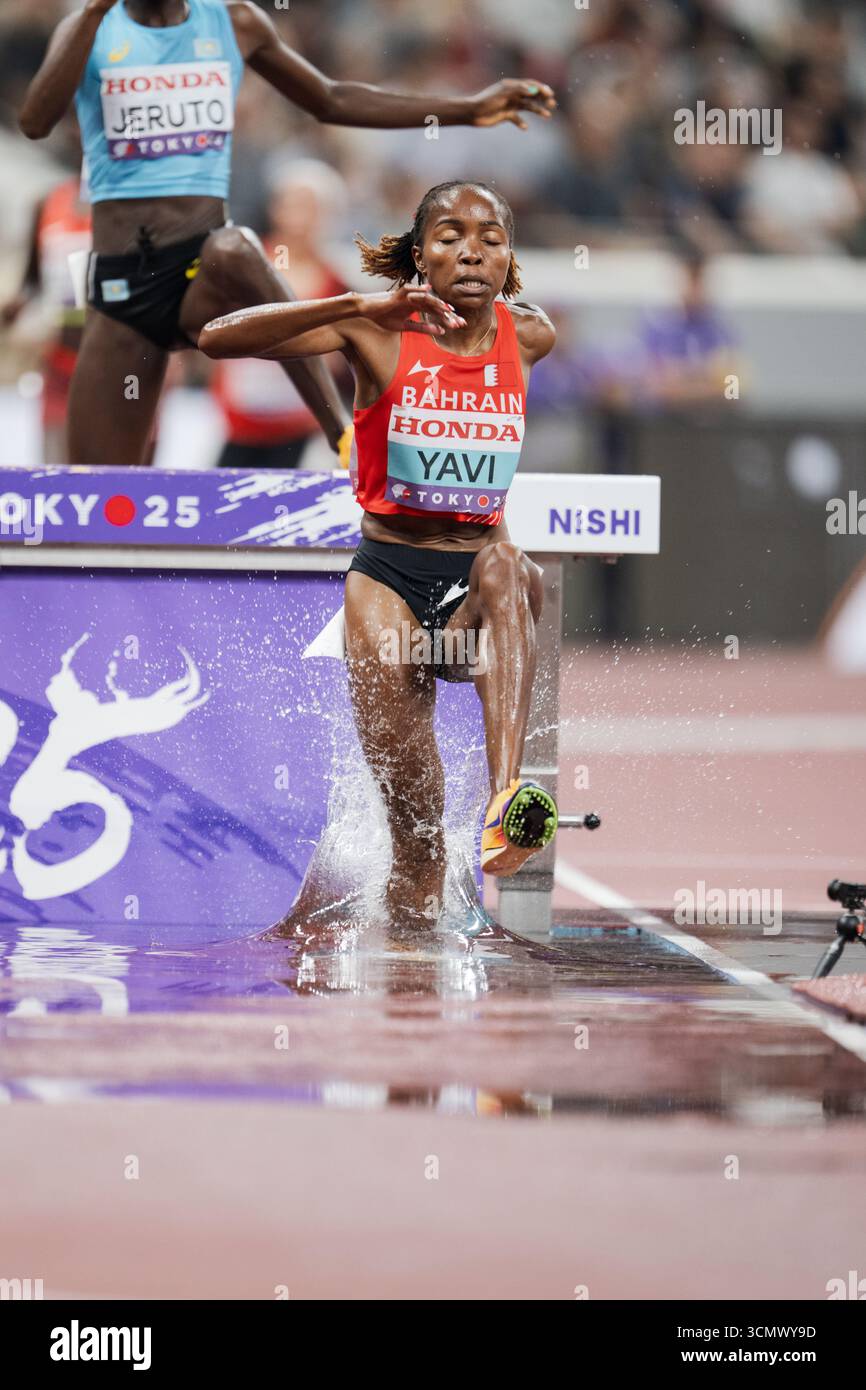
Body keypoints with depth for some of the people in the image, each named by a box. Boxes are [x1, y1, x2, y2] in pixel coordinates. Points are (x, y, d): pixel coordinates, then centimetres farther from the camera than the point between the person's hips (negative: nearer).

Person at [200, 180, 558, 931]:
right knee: (409, 810, -13)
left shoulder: (529, 335, 2)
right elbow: (218, 337, -19)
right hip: (390, 575, -1)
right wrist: (362, 305, -29)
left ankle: (508, 798, -49)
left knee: (505, 565, -36)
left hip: (478, 588, 1)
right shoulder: (378, 332, -7)